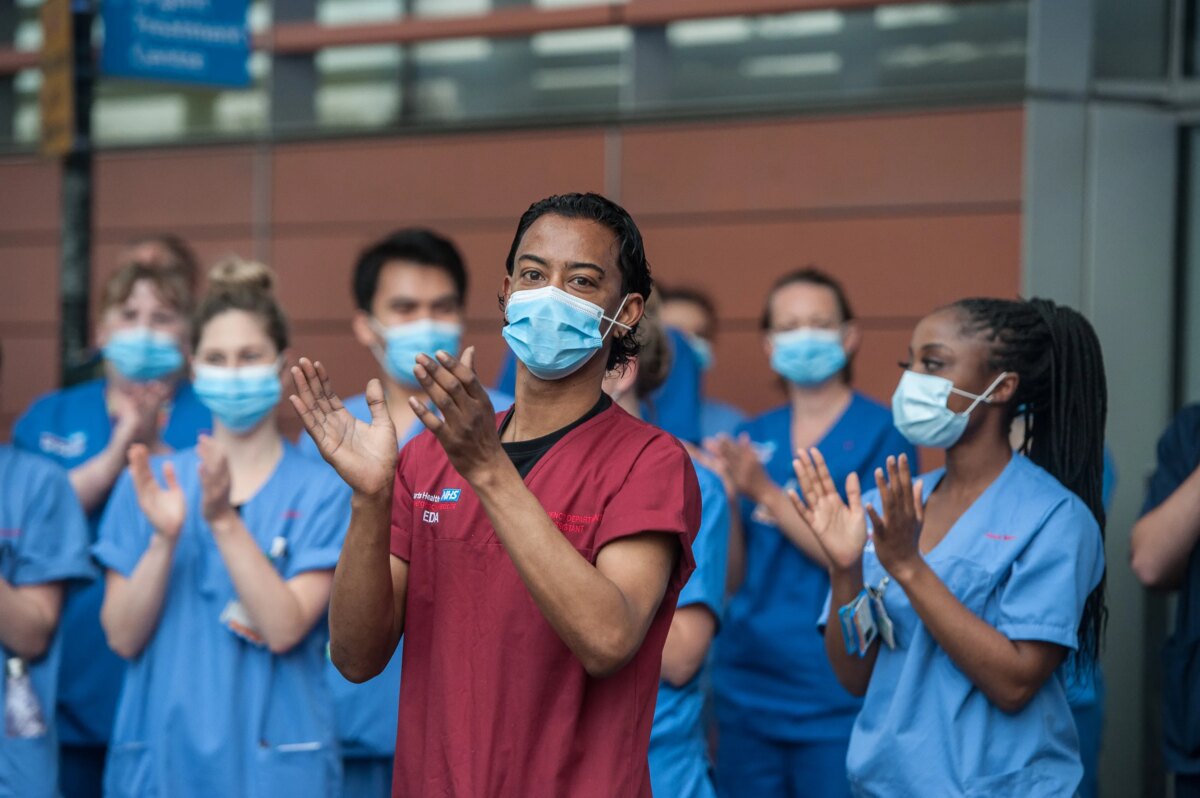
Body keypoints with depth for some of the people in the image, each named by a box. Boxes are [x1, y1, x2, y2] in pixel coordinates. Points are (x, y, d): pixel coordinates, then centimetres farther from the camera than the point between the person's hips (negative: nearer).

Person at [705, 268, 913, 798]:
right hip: (747, 688, 4)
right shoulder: (752, 438, 10)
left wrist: (765, 493, -16)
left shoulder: (881, 432, -3)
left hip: (833, 692, -4)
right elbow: (733, 576, 8)